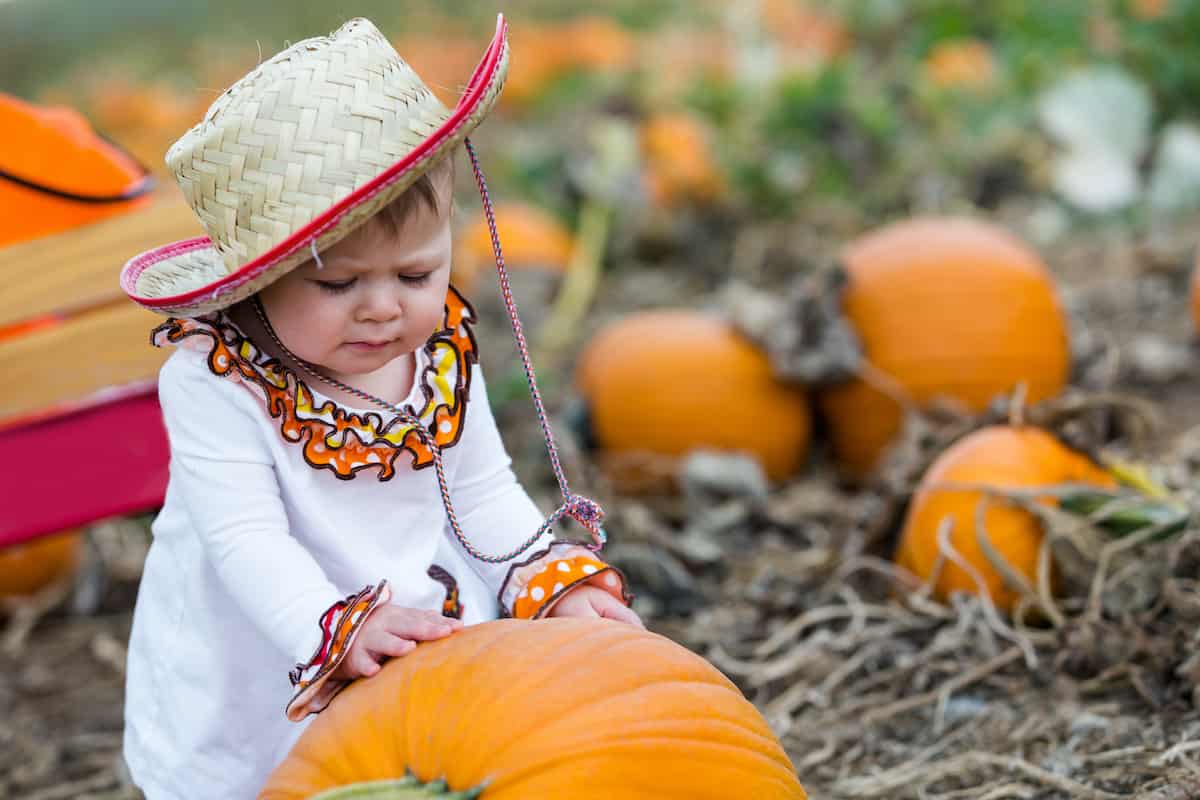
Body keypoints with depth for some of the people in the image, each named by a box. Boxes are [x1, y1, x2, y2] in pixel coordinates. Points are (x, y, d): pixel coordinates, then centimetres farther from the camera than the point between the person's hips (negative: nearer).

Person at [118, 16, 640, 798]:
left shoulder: (442, 351, -6)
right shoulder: (214, 382, -22)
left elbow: (485, 496, 5)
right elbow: (247, 541, -29)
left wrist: (560, 584, -8)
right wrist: (344, 627, -44)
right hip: (257, 692, -4)